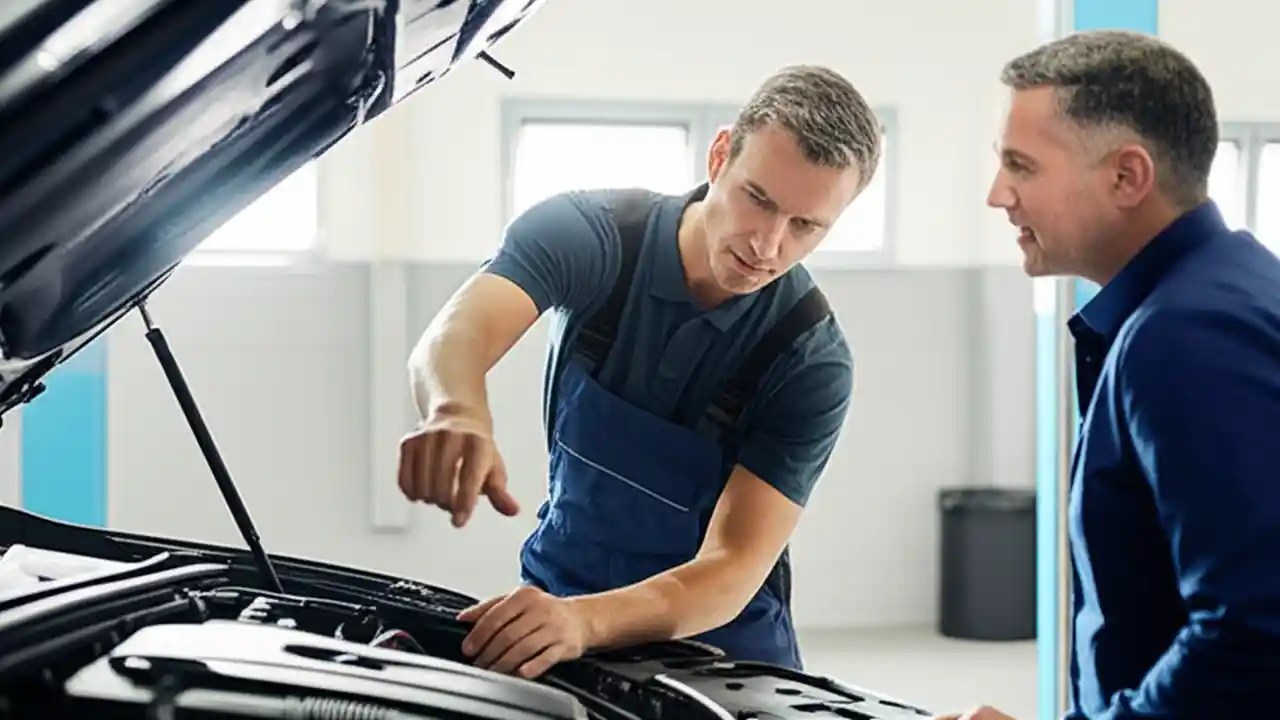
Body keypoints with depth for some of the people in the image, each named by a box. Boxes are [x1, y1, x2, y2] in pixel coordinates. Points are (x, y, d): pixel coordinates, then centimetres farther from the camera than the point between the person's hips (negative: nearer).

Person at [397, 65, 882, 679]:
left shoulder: (812, 360, -21)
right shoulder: (589, 231, -17)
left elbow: (733, 568, -26)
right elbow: (457, 335, -34)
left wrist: (582, 621, -46)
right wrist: (459, 416, -59)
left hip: (717, 636, 0)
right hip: (556, 584, 1)